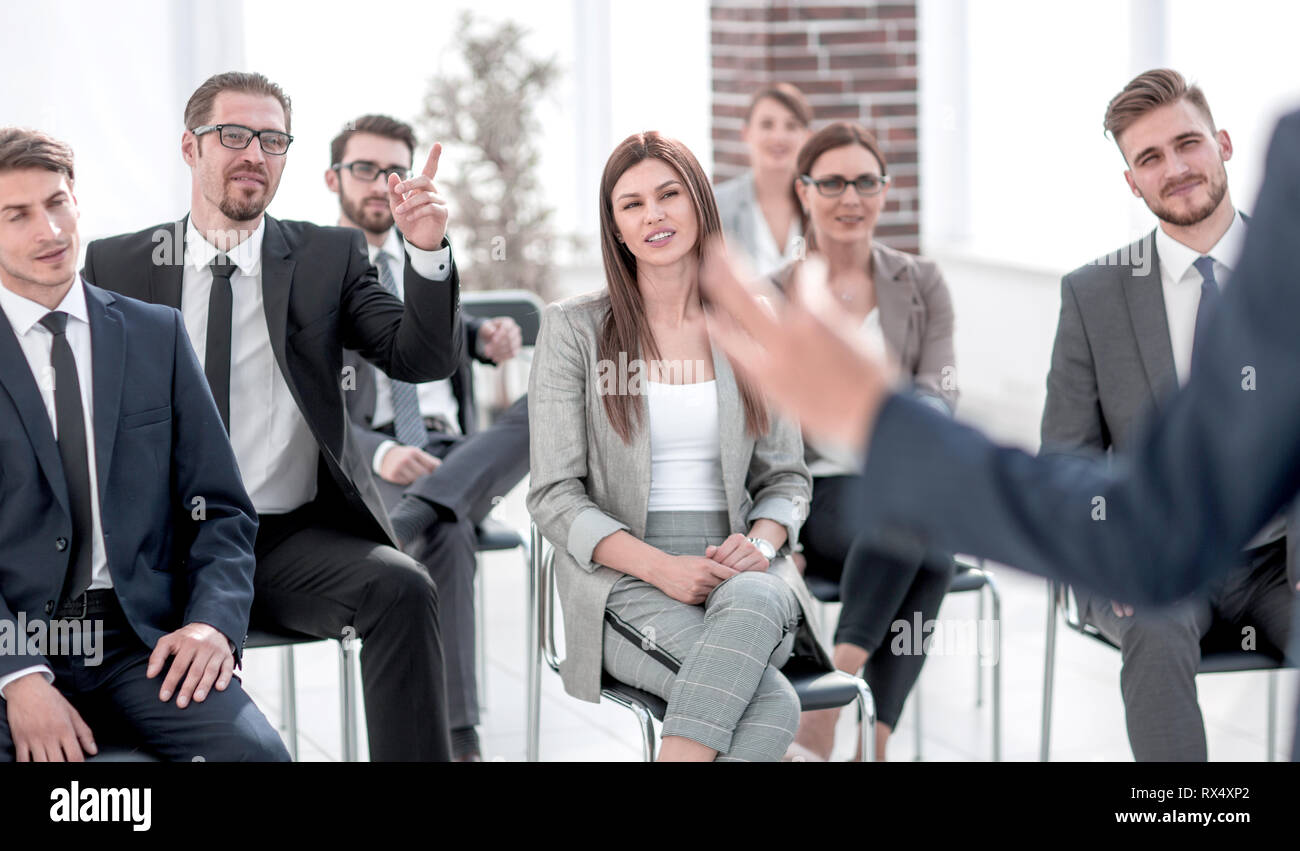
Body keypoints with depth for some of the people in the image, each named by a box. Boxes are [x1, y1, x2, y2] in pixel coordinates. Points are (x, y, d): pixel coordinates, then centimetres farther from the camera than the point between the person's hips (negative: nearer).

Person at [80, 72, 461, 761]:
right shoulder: (114, 266, 10)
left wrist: (427, 250, -17)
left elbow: (423, 360, 1)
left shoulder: (329, 258, 10)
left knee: (401, 588, -28)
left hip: (293, 541, 0)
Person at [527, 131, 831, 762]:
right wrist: (662, 567, -16)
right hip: (623, 583, -3)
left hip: (740, 574, 3)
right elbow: (554, 497, -1)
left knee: (753, 600, -39)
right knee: (772, 705, -33)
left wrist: (759, 543, -9)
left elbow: (786, 477, 15)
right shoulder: (573, 328, 3)